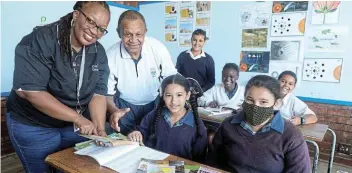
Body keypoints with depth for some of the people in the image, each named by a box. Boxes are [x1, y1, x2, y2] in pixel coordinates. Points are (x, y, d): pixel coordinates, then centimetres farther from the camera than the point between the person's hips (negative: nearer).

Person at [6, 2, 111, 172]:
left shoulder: (98, 52, -5)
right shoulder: (40, 40, -20)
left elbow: (98, 93, -8)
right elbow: (29, 90, -27)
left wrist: (100, 130, -21)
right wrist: (78, 117, -30)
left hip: (77, 126, 5)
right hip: (33, 127, -4)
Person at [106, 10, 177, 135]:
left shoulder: (158, 48, -20)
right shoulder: (110, 56, -20)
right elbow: (107, 93, -10)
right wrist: (114, 111, -31)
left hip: (155, 101, 1)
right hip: (125, 105, 0)